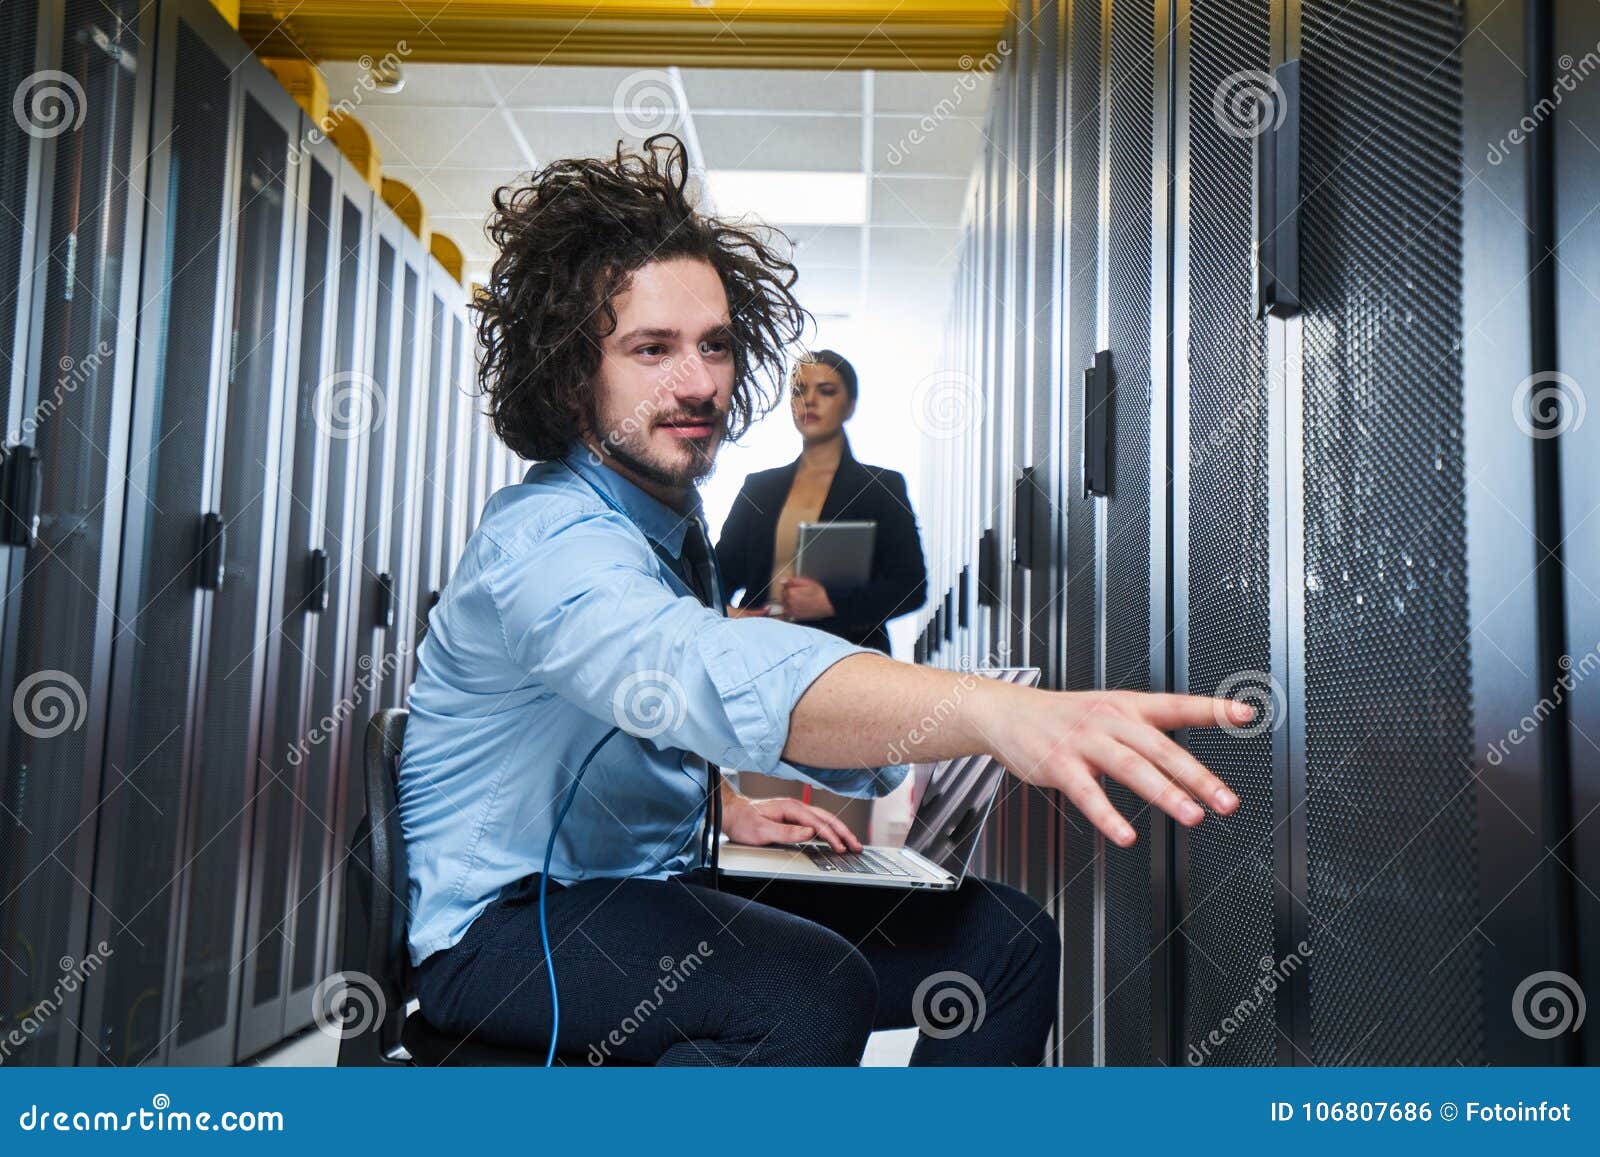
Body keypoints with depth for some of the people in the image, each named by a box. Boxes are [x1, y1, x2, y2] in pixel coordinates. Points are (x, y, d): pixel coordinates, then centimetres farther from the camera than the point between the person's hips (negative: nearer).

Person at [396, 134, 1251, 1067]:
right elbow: (713, 673, -47)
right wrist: (1000, 710, -61)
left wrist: (725, 806, 7)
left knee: (1004, 939, -6)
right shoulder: (546, 543, -24)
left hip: (657, 885, 8)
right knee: (810, 992, -36)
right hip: (505, 924, -8)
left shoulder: (673, 519, 6)